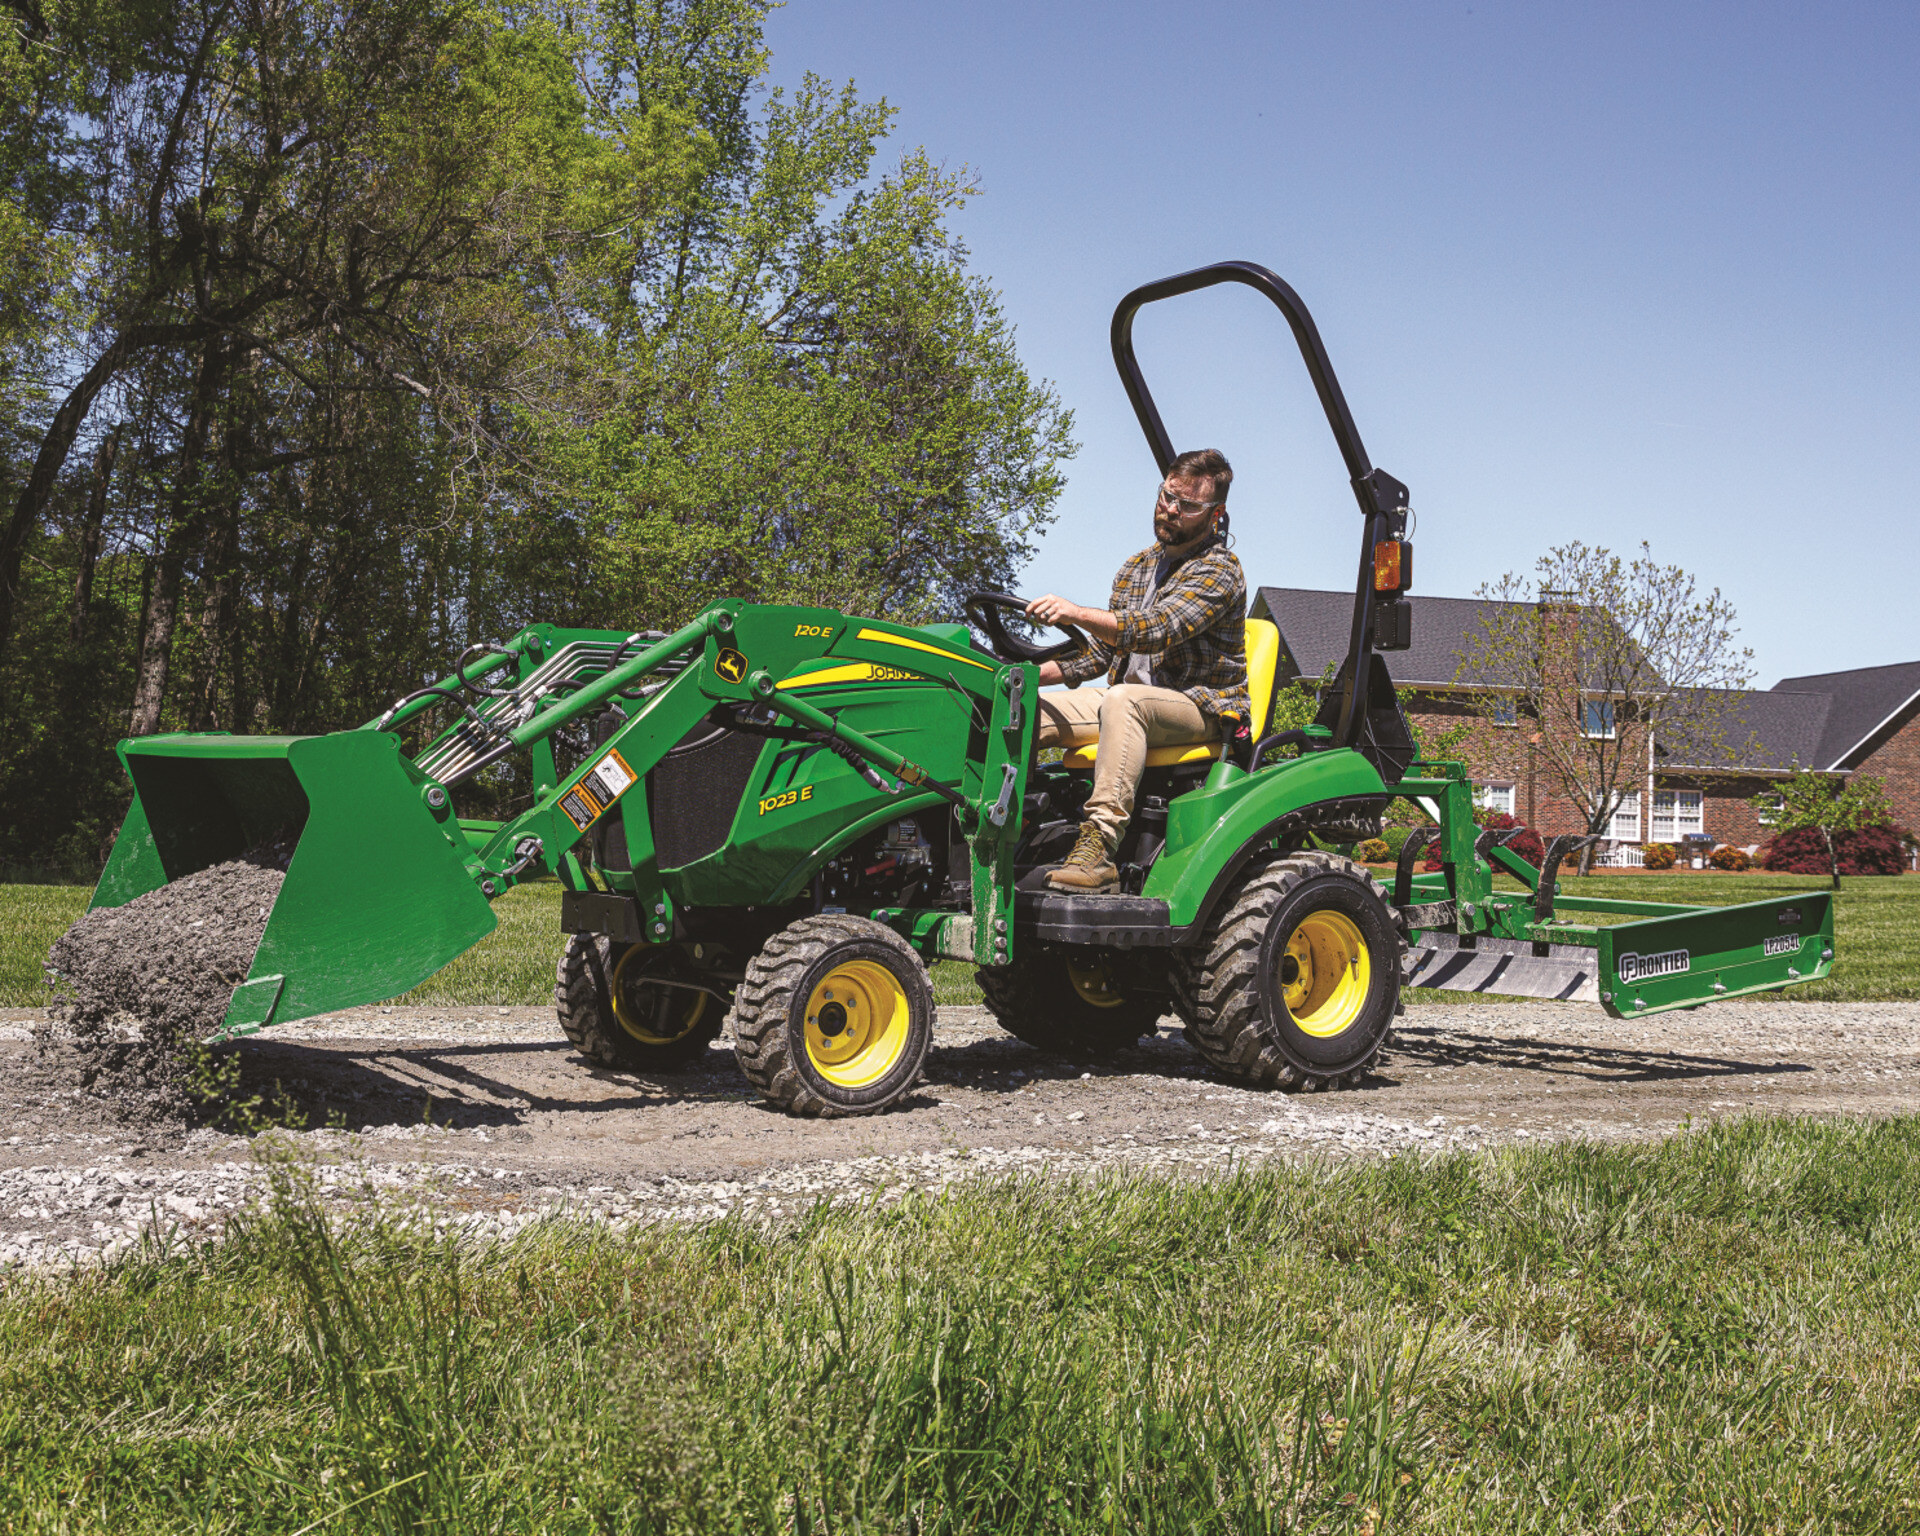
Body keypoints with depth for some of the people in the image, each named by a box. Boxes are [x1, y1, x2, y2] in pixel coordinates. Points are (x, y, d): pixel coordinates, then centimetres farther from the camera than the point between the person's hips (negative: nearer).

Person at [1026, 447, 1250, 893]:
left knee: (1121, 700, -40)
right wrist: (1037, 671, 5)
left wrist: (1078, 614, -36)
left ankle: (1099, 848, -49)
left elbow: (1157, 629, -25)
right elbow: (1102, 649, 20)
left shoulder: (1219, 571, -9)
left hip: (1201, 707, -8)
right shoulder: (1138, 567, 17)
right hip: (1131, 698, 8)